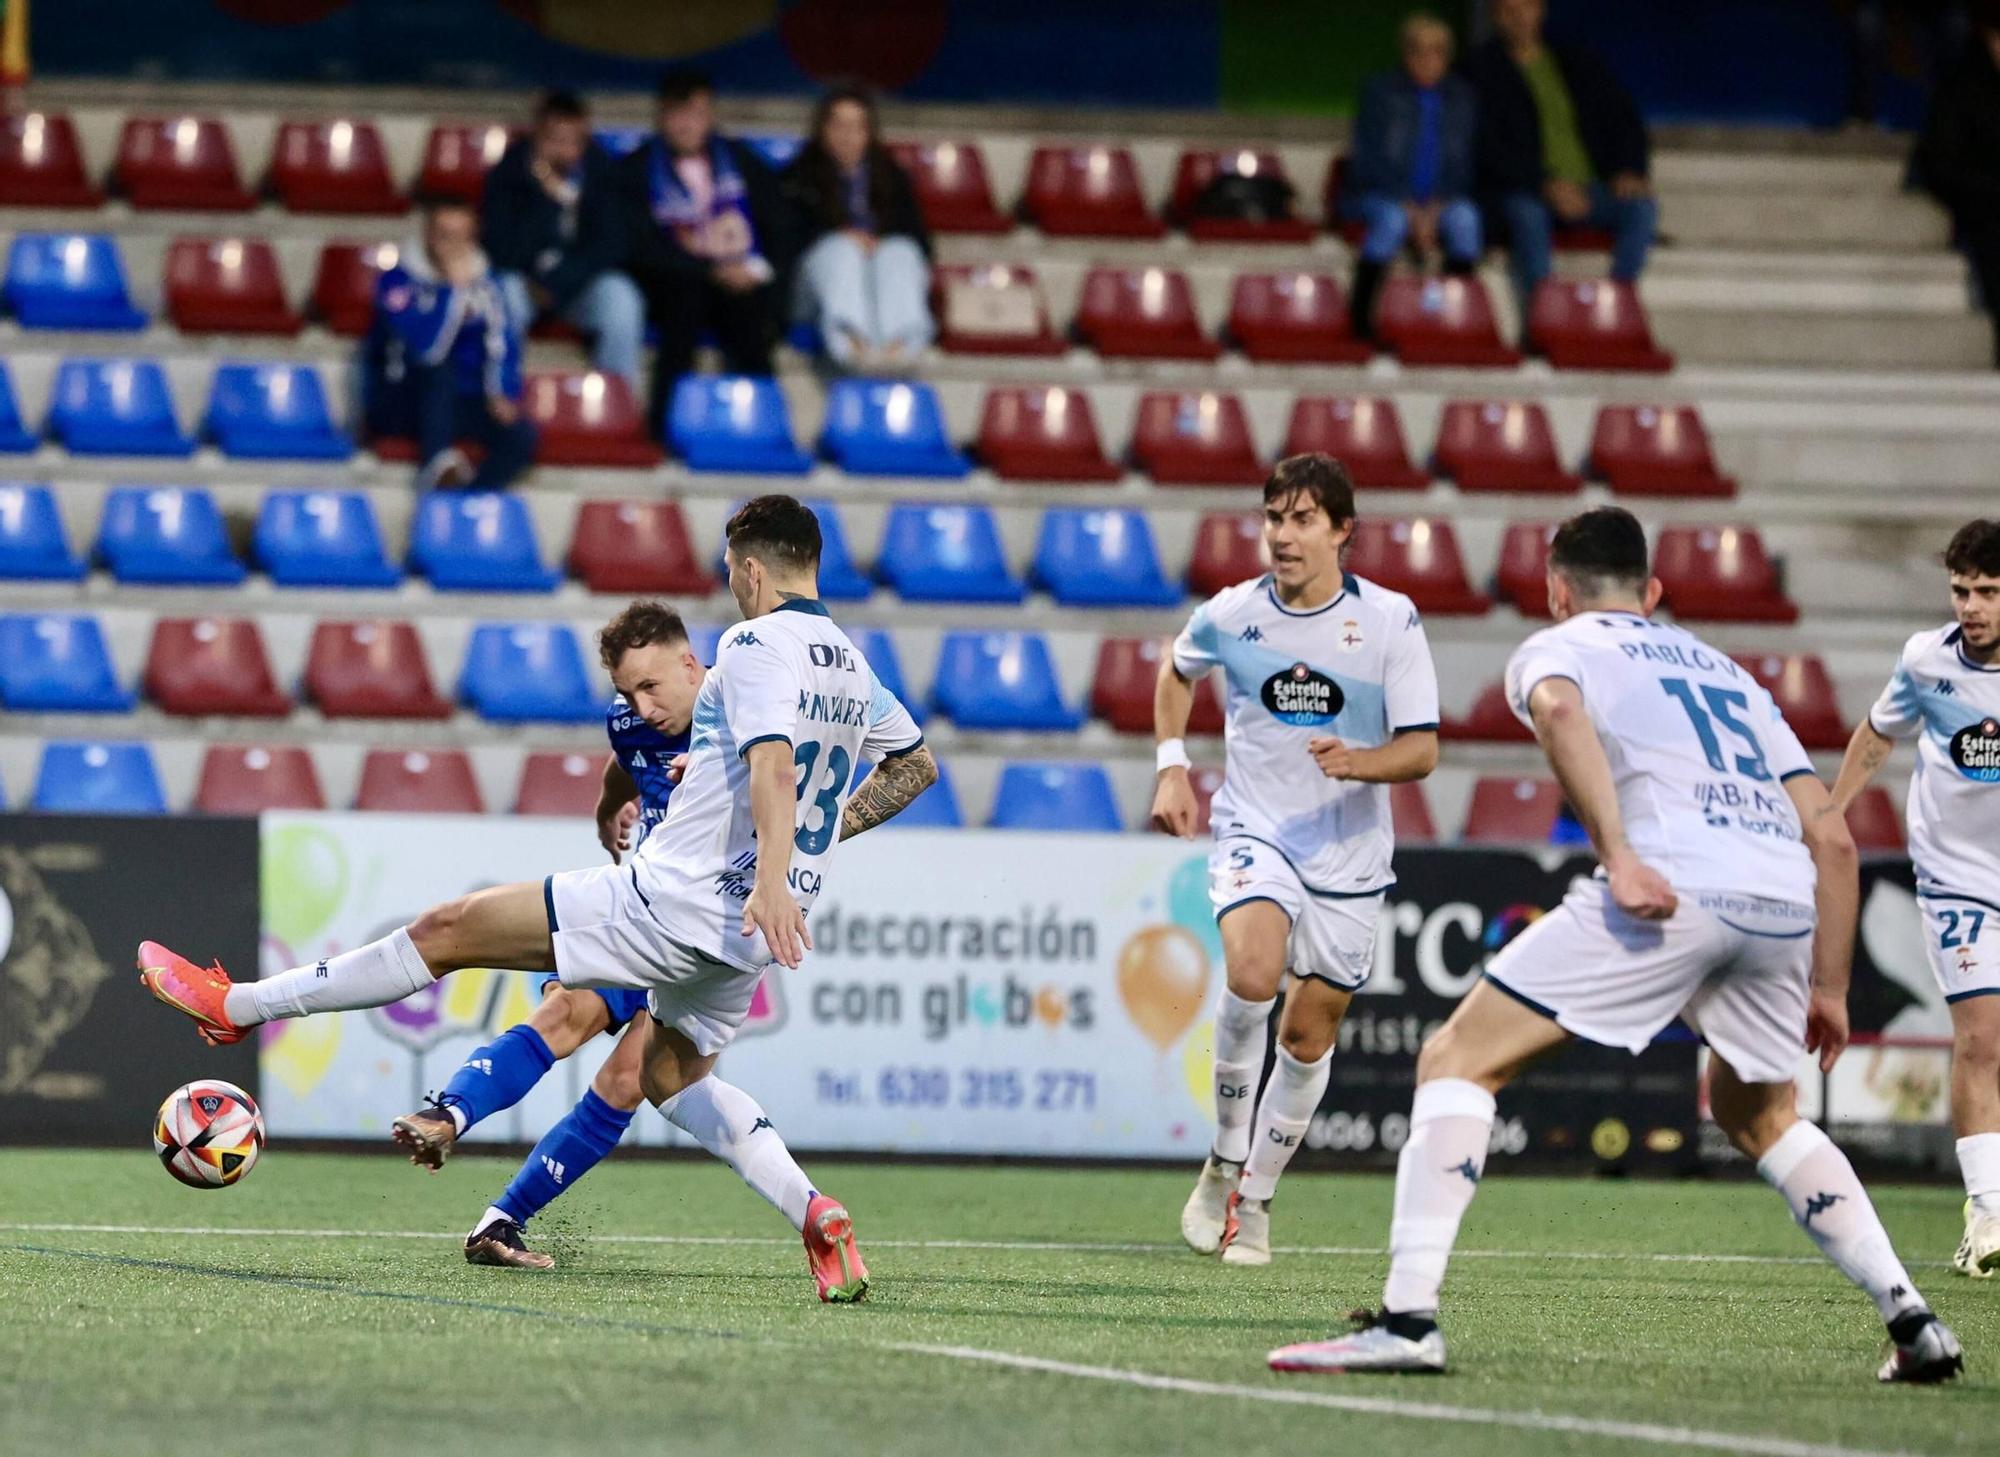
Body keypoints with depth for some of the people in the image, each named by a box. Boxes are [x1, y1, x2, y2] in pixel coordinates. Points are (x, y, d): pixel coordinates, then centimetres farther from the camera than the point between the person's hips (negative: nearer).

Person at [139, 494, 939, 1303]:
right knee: (670, 1077, 27)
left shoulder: (757, 643, -12)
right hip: (748, 933, 9)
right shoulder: (852, 664, 14)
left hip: (674, 900, -9)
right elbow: (917, 765, 27)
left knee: (450, 929, -3)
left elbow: (773, 760, -28)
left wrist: (772, 873, -40)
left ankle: (237, 1006, 1)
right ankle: (815, 1212, 7)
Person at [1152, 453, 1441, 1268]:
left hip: (1349, 854, 1)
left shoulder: (1391, 621, -9)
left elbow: (1421, 750, -8)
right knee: (1254, 968, -29)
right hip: (1254, 832, -1)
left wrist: (1362, 762, -29)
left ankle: (1252, 1202, 24)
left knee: (1310, 1031, 5)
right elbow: (1178, 669, 19)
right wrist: (1171, 766, 10)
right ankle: (1225, 1161, -12)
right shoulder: (1231, 617, -5)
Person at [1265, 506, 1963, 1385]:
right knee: (1758, 1115, 31)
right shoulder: (1725, 671, 34)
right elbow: (1831, 835, 26)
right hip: (1787, 903, 6)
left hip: (1675, 885, -6)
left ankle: (1407, 1320, -13)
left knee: (1459, 1059, 2)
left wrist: (1617, 856, -16)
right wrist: (1829, 989, 29)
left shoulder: (1557, 646, 18)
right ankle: (1914, 1325, 21)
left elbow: (1557, 707, -10)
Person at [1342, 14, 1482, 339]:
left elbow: (1463, 165, 6)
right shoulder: (1381, 91, 2)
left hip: (1439, 200, 2)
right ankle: (1360, 317, -35)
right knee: (1391, 220, -37)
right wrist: (1410, 210, -16)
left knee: (1465, 217, -31)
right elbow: (1370, 158, -5)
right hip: (1379, 194, -2)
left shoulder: (1462, 98, 10)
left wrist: (1435, 207, -12)